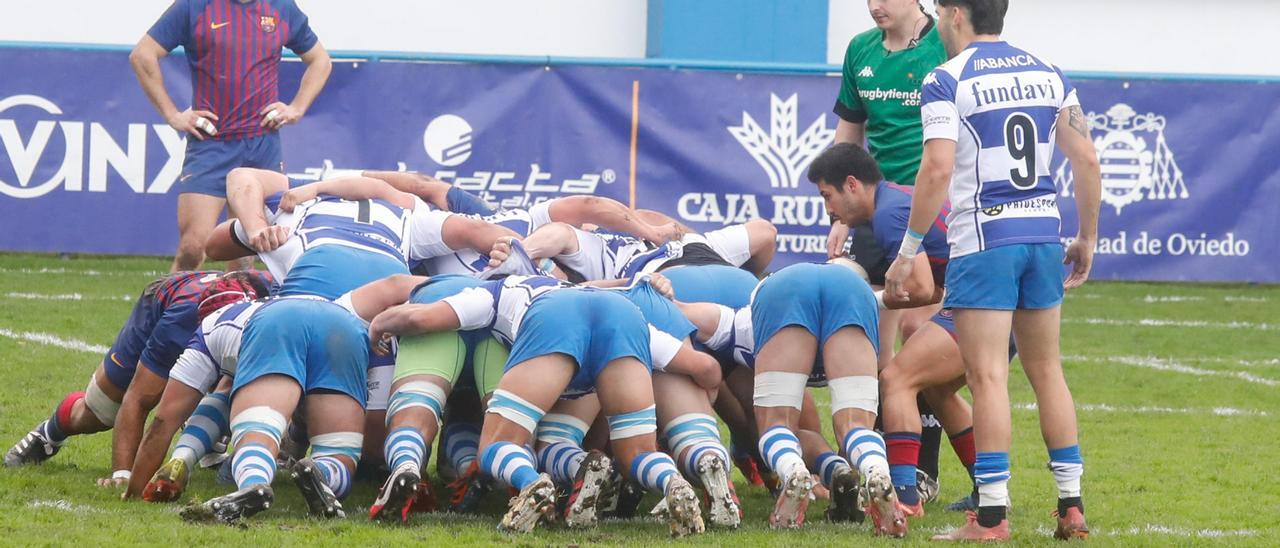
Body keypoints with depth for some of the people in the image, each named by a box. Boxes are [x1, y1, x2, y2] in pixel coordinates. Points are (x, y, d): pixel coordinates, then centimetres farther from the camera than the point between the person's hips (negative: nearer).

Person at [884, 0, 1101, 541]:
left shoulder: (945, 81, -6)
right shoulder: (1048, 74, 10)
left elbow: (937, 170, -16)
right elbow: (1086, 159, 8)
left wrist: (909, 250, -10)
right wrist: (1087, 238, 17)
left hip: (983, 238, -5)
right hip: (1043, 233, 6)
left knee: (987, 376, -5)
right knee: (1046, 370, 14)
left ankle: (991, 515, -6)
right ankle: (1071, 506, 13)